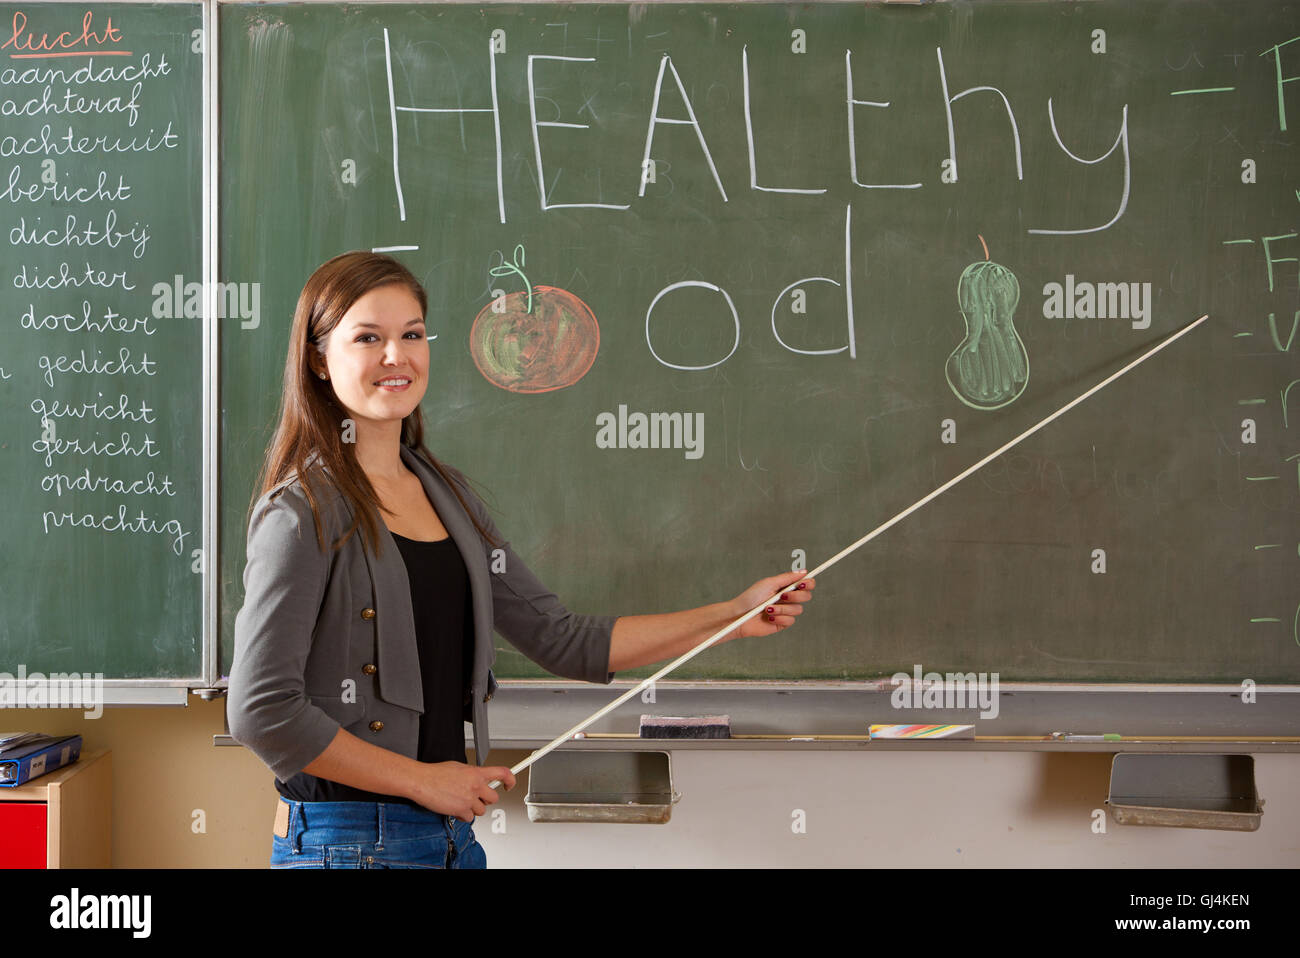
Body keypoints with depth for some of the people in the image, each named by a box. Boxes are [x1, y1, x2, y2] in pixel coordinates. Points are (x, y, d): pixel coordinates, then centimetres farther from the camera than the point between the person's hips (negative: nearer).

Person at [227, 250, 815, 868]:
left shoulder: (449, 497, 10)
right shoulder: (305, 511, -12)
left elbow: (562, 640, 9)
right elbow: (260, 712, -18)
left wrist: (735, 616, 6)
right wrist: (424, 779, -13)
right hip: (344, 841, -6)